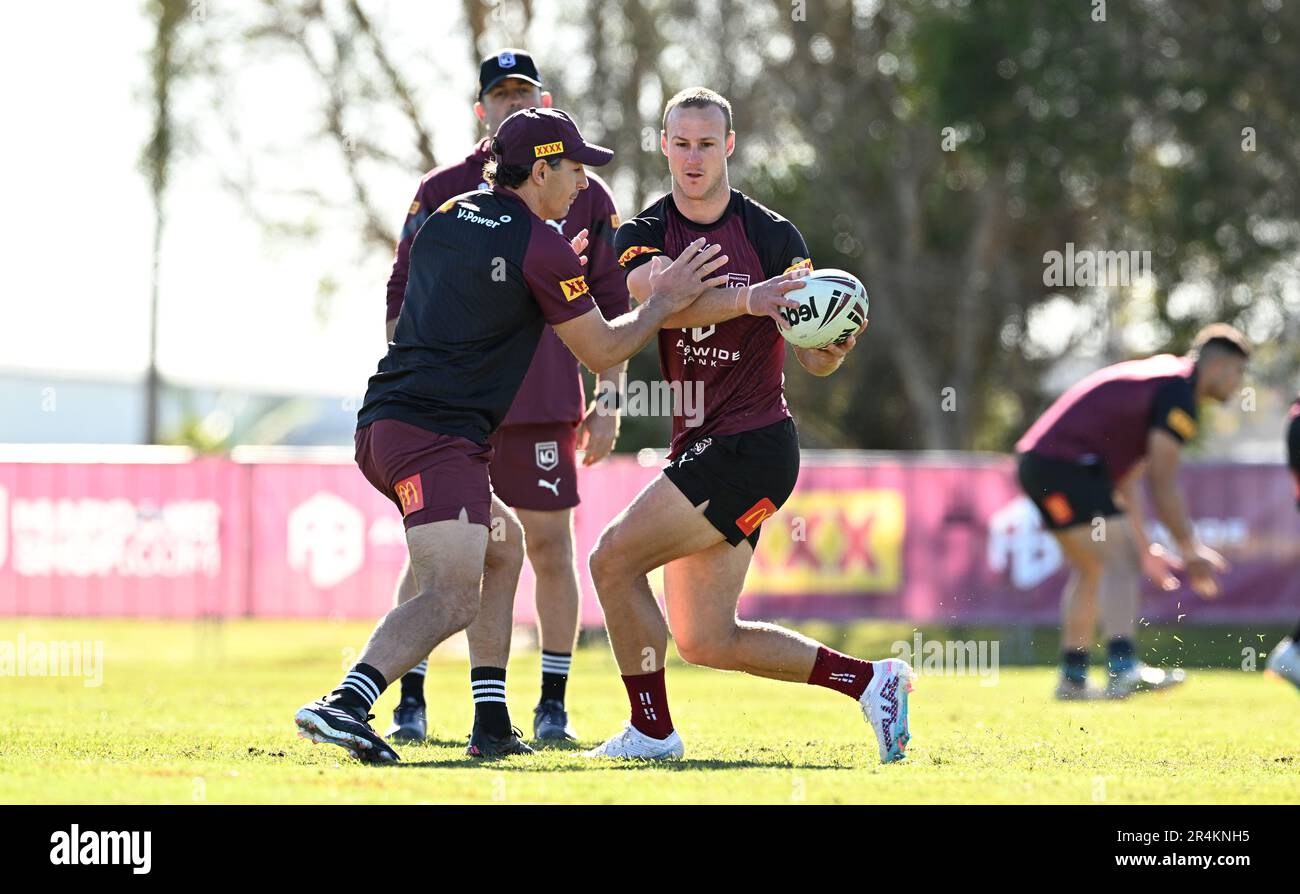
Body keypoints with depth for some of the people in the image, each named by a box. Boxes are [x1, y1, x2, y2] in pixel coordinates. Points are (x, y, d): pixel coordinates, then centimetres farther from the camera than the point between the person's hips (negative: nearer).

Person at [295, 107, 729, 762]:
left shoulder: (448, 218, 17)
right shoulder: (541, 247, -6)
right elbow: (601, 351, 2)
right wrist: (664, 302, 13)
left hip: (381, 424, 10)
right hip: (438, 435, -10)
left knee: (503, 546, 25)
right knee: (451, 598, -22)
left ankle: (491, 726, 20)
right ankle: (345, 703, -43)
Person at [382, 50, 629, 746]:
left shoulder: (584, 195, 8)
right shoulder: (443, 191, 7)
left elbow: (610, 305, 10)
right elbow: (403, 298, 7)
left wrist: (608, 401, 4)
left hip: (547, 400, 0)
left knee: (548, 545, 1)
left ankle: (554, 704, 11)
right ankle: (409, 702, 1)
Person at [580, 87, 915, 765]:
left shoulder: (772, 236, -4)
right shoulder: (643, 234, 5)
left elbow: (813, 358, -2)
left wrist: (835, 345, -26)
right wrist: (745, 298, -35)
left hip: (751, 447, -6)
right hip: (699, 446, 6)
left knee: (614, 559, -14)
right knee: (707, 641, 6)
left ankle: (650, 730, 0)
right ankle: (869, 679, 18)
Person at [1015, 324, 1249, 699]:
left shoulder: (1156, 380, 21)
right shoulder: (1178, 393, -11)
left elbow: (1125, 477, 23)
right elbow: (1162, 486, -15)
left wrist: (1143, 547, 23)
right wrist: (1192, 553, -9)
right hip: (1065, 467, -11)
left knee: (1089, 570, 19)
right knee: (1121, 563, -16)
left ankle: (1072, 678, 22)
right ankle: (1123, 671, -27)